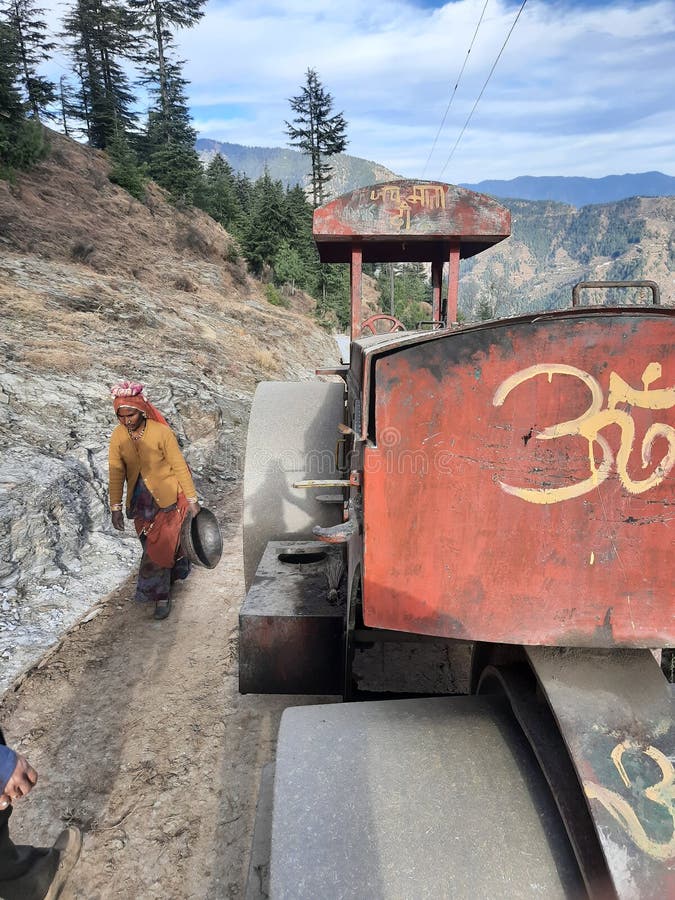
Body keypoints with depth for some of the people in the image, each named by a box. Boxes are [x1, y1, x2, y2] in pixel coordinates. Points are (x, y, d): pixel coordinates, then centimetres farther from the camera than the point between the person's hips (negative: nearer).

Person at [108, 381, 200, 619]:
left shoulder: (162, 432, -22)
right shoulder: (117, 437, -10)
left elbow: (180, 466, -15)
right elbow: (116, 474, -3)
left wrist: (192, 501, -11)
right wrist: (115, 507, -4)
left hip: (168, 497, -4)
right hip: (141, 500, 4)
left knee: (160, 545, -3)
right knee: (150, 544, 16)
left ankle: (159, 594, 13)